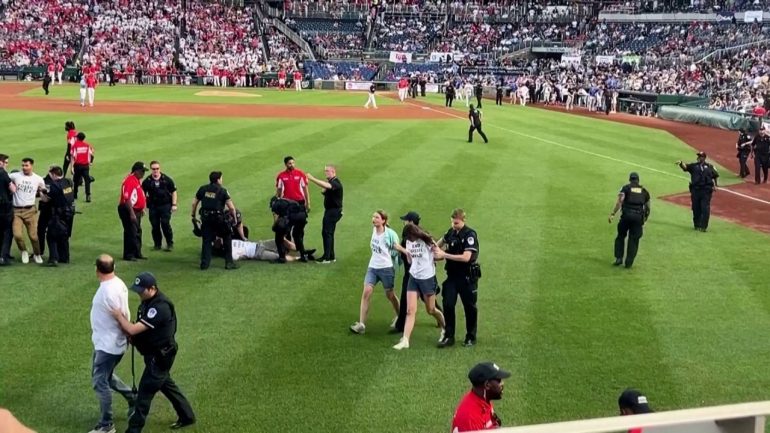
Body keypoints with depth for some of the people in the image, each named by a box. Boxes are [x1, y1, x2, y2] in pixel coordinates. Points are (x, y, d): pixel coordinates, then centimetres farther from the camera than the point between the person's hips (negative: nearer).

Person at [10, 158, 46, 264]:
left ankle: (37, 254, 24)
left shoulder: (38, 179, 3)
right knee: (17, 234, -12)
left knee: (33, 235, 0)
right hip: (16, 211, 0)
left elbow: (43, 191, 16)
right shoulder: (15, 176, 0)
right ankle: (23, 251, 16)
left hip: (30, 210, 0)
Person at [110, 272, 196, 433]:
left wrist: (119, 316, -16)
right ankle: (187, 416, 36)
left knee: (145, 392, -1)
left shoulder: (160, 307, -30)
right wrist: (123, 321, -7)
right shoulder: (149, 300, 2)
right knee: (166, 385, 22)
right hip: (155, 353, 10)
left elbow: (134, 329, -31)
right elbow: (138, 328, 14)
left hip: (160, 356, -10)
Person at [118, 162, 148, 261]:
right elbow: (127, 198, -26)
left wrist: (142, 209, 22)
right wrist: (132, 213, -27)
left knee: (137, 232, 17)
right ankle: (128, 255, 3)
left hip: (136, 211, 10)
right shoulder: (130, 180, -21)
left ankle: (137, 253, 27)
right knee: (131, 233, -5)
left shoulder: (137, 180, 11)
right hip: (128, 211, -10)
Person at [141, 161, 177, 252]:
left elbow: (173, 192, 6)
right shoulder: (147, 181, 1)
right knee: (155, 225, 3)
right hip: (153, 206, 2)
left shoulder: (167, 179, 0)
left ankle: (170, 243, 1)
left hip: (165, 205, -2)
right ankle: (157, 244, 17)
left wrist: (174, 204, -1)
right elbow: (143, 194, 7)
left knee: (165, 223, -11)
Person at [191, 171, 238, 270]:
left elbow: (194, 203, 11)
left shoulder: (203, 189, 7)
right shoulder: (222, 191, -4)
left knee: (206, 240, 12)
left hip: (205, 218, 3)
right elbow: (231, 207, -9)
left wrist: (193, 216, 23)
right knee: (227, 238, 13)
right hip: (218, 218, -3)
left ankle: (204, 263, 8)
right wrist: (234, 217, 6)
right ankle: (229, 262, 12)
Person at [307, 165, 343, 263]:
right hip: (330, 210, 10)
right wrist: (324, 192, -1)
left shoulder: (336, 183, -17)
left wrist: (312, 179, -42)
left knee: (326, 232, -9)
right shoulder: (330, 182, 14)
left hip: (333, 211, -10)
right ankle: (331, 256, 21)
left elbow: (326, 186, -38)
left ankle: (327, 257, -7)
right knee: (329, 233, 14)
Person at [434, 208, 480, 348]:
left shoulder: (470, 235, -15)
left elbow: (466, 257, -24)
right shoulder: (451, 232, 5)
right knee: (448, 305, -3)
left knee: (469, 307, 7)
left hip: (467, 277, -5)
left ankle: (471, 337, 20)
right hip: (452, 275, 5)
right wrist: (437, 247, 7)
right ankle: (449, 336, 5)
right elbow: (442, 241, 28)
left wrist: (444, 255, -21)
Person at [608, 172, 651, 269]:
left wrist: (612, 214, -11)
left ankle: (619, 258, 7)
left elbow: (619, 201, -8)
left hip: (627, 215, -2)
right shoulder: (644, 190, 17)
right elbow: (647, 207, 19)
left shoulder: (626, 188, 8)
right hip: (639, 217, 2)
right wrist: (645, 219, 31)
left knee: (621, 236, 15)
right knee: (634, 239, 9)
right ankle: (629, 262, 7)